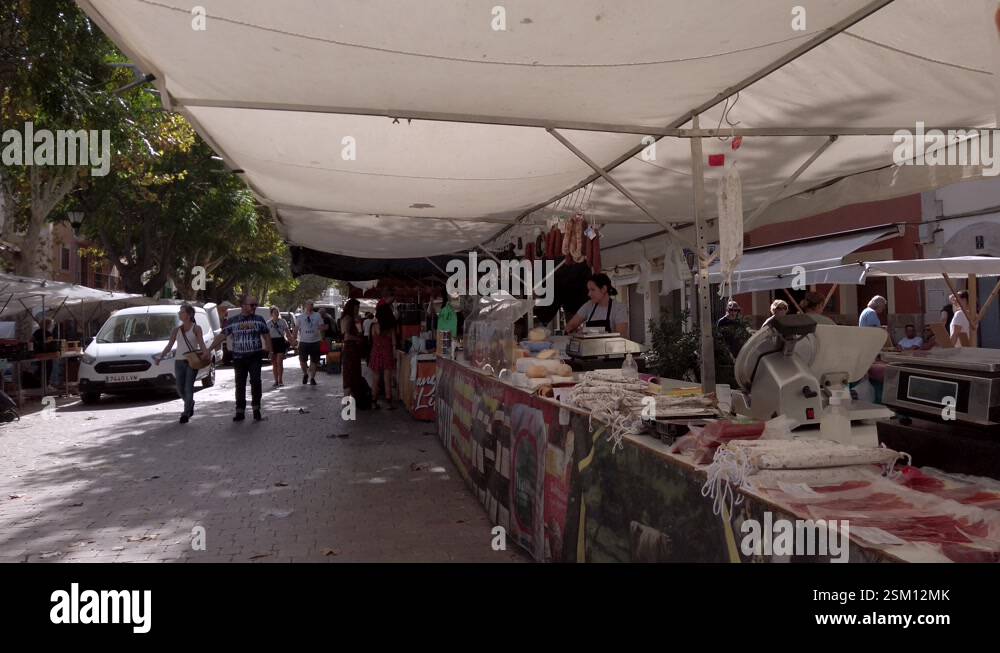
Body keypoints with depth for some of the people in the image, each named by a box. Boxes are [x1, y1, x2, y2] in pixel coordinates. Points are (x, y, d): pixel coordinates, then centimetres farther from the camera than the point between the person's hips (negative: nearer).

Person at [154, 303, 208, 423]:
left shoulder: (196, 328, 0)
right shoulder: (176, 330, 12)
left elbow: (202, 344, -9)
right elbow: (169, 346, 11)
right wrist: (160, 357, -2)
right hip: (179, 361, 4)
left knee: (188, 388, -8)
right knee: (180, 389, 6)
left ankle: (186, 413, -1)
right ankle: (190, 404, 33)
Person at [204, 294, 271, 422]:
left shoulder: (259, 319, 3)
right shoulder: (232, 321, 4)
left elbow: (267, 336, 8)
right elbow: (221, 336, 4)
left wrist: (268, 350, -1)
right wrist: (208, 350, -2)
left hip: (255, 357, -1)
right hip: (238, 358, 1)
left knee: (255, 382, -12)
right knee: (240, 386, 6)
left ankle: (256, 410, -1)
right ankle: (240, 412, 15)